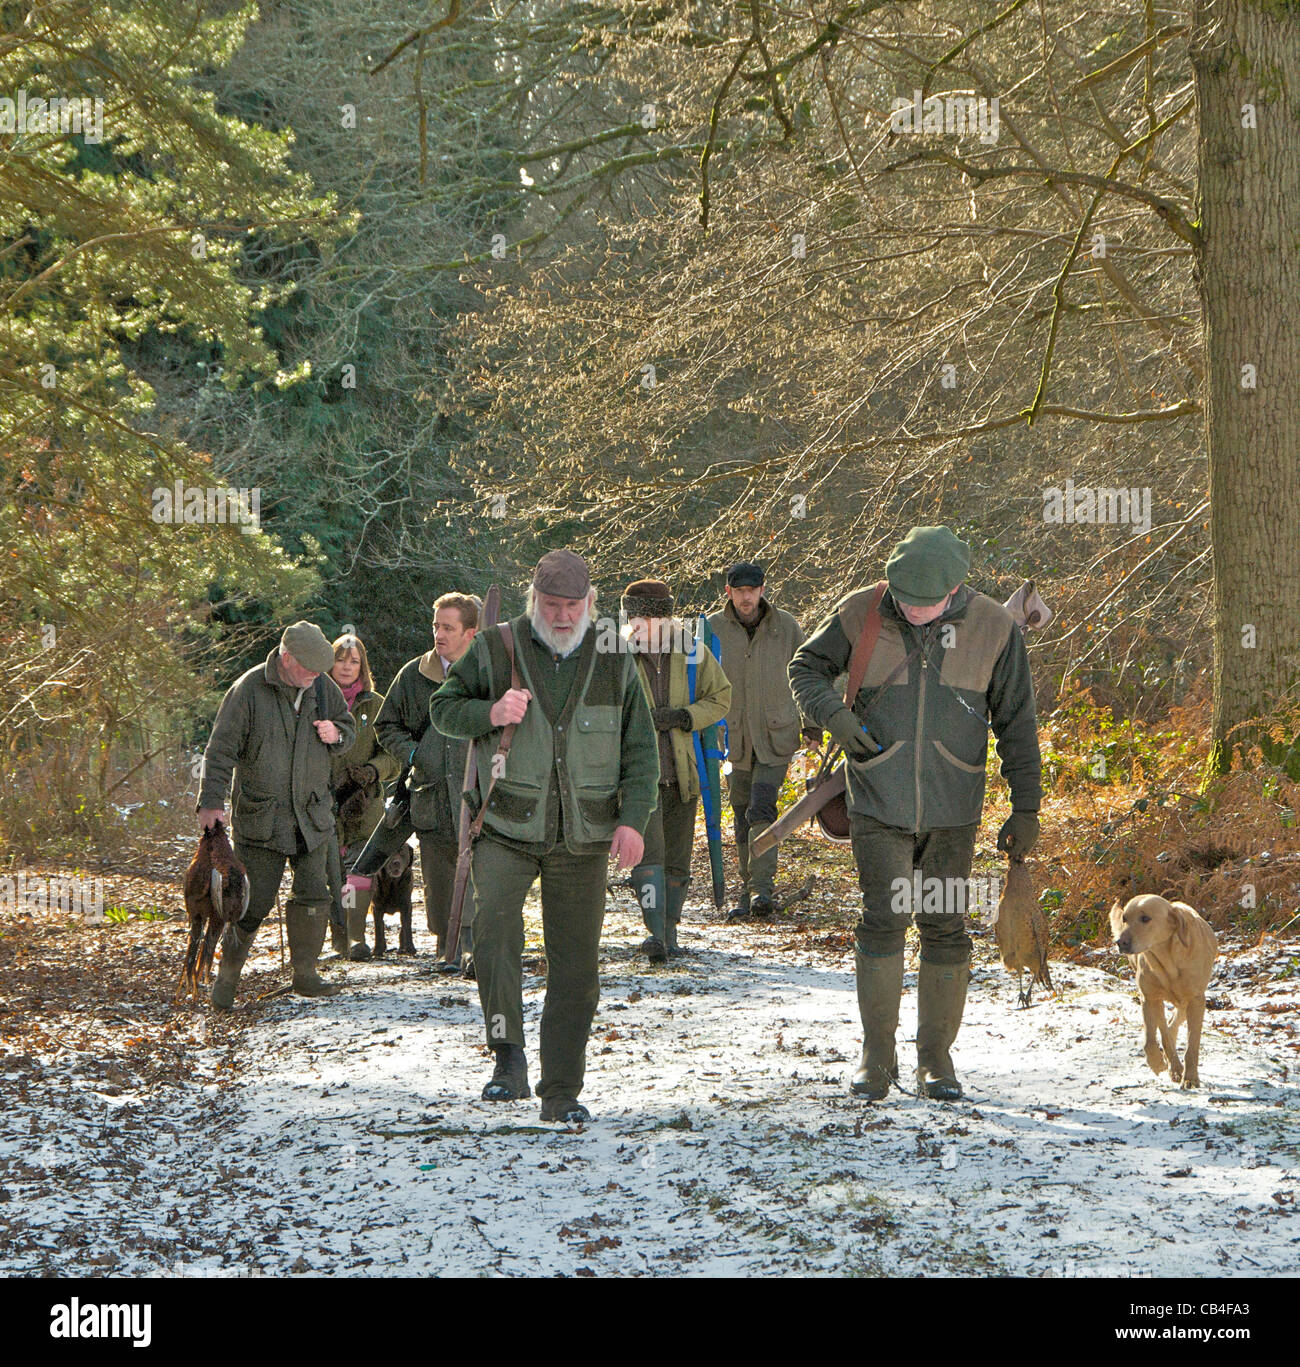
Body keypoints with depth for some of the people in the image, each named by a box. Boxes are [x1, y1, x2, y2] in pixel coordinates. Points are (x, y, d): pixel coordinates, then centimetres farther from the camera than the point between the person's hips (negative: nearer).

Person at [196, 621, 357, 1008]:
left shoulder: (323, 687, 4)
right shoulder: (248, 690, -12)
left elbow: (349, 727, 20)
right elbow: (220, 749, -11)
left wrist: (336, 734, -5)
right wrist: (211, 802, -19)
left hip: (311, 814, 5)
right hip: (260, 816, -5)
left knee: (313, 896, 2)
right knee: (253, 901, -6)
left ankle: (305, 973, 15)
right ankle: (227, 974, 9)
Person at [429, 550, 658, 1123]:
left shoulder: (613, 661, 5)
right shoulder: (495, 650, 0)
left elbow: (640, 750, 8)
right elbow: (443, 709, 8)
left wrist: (632, 819, -5)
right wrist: (489, 714, -13)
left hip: (583, 840, 2)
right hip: (507, 830, -2)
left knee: (575, 968, 4)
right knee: (494, 925, -28)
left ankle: (561, 1093, 16)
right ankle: (508, 1055, -18)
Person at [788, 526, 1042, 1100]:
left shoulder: (993, 628, -4)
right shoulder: (861, 613, -4)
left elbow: (1016, 722, 2)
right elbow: (806, 666, 10)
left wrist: (1026, 808, 1)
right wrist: (833, 714, -11)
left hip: (953, 812, 1)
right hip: (880, 806, -1)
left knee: (944, 929, 2)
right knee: (883, 921, -8)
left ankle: (936, 1057, 14)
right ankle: (877, 1056, 2)